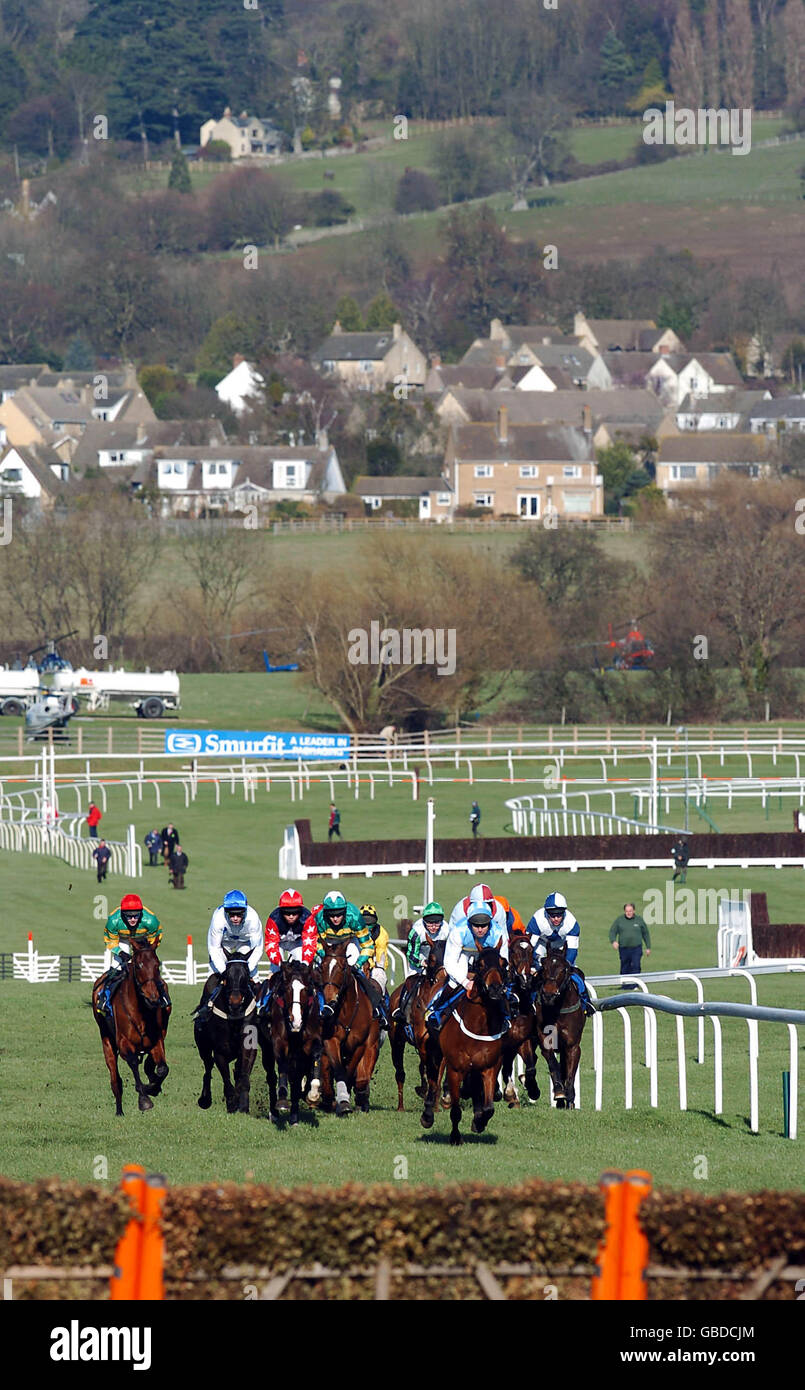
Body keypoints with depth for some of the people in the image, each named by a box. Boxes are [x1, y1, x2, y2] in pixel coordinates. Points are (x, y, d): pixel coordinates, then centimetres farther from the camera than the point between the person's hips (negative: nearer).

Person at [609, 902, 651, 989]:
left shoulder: (639, 920, 7)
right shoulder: (619, 920, 6)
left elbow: (646, 934, 16)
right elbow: (612, 932, 6)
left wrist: (648, 947, 15)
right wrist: (613, 941, -14)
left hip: (636, 948, -1)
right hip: (623, 948, 1)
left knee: (636, 966, -14)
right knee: (625, 968, 5)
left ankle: (635, 986, -13)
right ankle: (626, 987, 16)